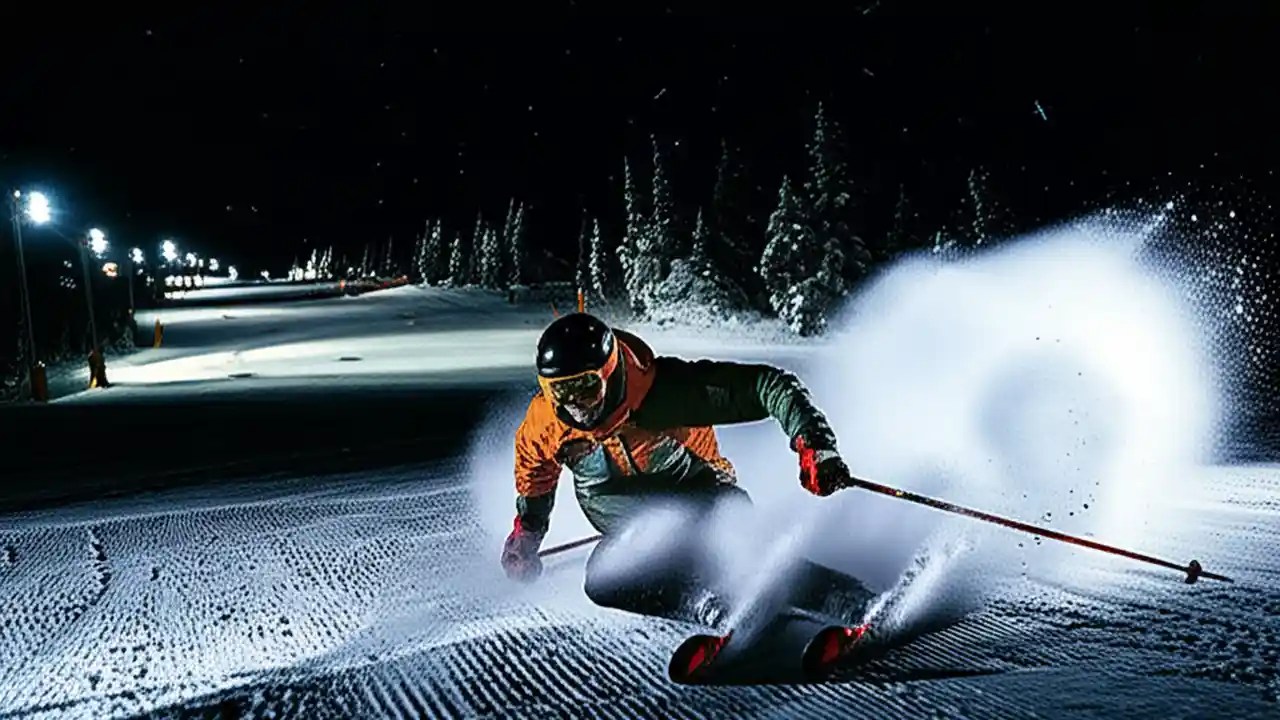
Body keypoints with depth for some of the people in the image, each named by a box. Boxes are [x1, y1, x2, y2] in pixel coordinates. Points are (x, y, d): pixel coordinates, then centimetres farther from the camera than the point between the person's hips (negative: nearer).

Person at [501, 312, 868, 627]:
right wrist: (524, 537, 20)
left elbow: (771, 384, -29)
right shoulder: (543, 423, -17)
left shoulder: (665, 388, -30)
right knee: (602, 581, -28)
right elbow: (535, 478, 10)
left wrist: (813, 444, -43)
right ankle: (710, 606, -33)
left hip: (699, 494, -3)